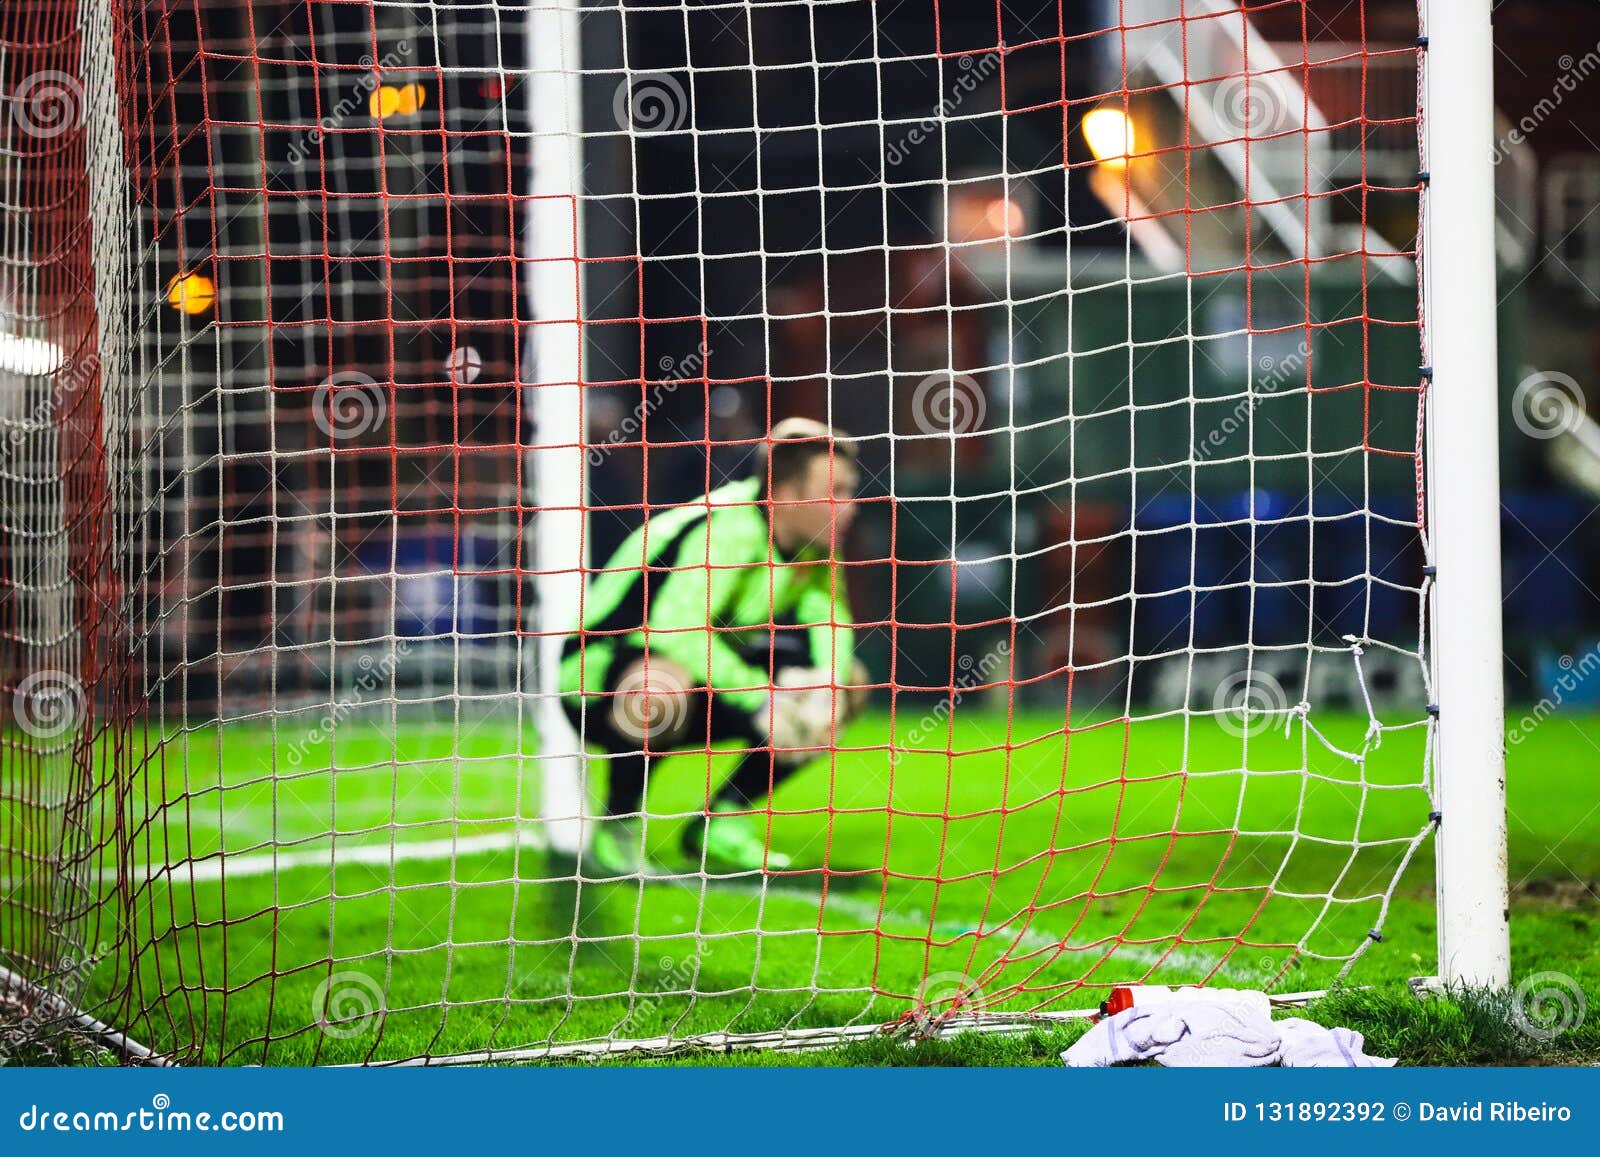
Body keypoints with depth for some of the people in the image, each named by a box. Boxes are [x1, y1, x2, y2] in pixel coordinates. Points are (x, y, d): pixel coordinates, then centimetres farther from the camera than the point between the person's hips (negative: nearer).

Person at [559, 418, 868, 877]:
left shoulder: (813, 539, -2)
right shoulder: (728, 528, -28)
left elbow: (828, 618, 7)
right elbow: (676, 630, -38)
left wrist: (825, 684, -15)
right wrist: (766, 697, -38)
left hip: (701, 672, 9)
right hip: (600, 674, -9)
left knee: (846, 684, 2)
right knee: (661, 685, -44)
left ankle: (722, 823, 9)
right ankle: (617, 832, -17)